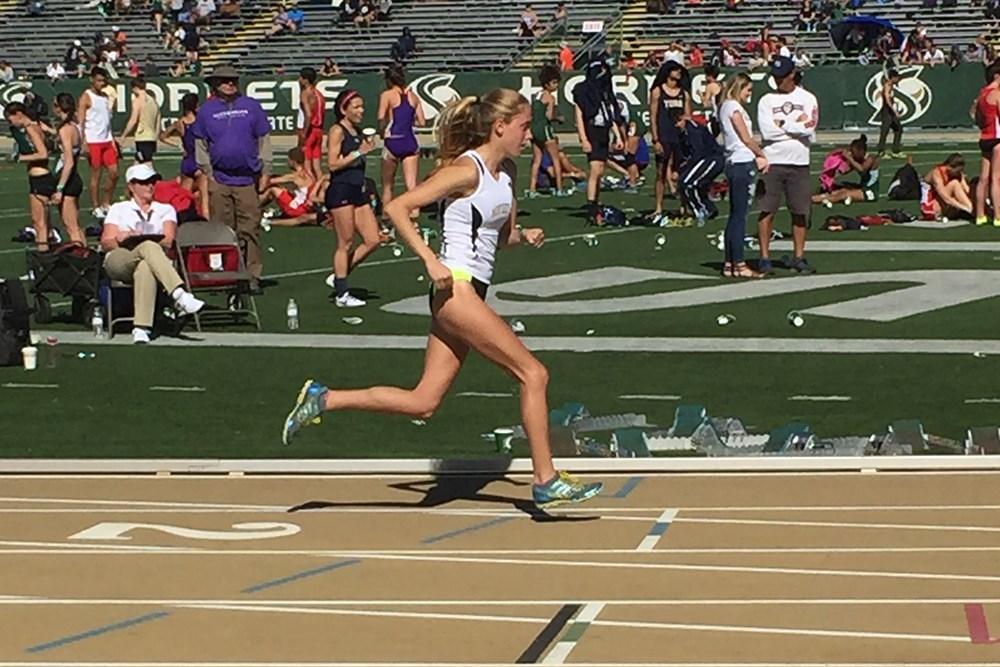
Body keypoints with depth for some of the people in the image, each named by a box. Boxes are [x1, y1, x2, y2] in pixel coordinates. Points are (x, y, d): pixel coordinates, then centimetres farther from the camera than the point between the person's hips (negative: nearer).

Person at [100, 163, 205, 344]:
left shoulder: (165, 210, 27)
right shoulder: (118, 209, 28)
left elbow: (168, 240, 8)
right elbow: (106, 242, 13)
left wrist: (143, 240, -11)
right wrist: (120, 239, -10)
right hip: (118, 263, 0)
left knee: (145, 269, -42)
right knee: (148, 248, -38)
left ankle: (141, 329, -56)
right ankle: (180, 295, -56)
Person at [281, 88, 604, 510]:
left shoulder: (504, 173, 14)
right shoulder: (467, 170, -11)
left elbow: (502, 234, 27)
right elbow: (397, 208, -14)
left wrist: (524, 236, 4)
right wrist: (430, 261, -20)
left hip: (472, 295, 9)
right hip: (456, 287, -9)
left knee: (423, 403, 7)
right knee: (533, 374, -10)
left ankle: (322, 399, 14)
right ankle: (546, 481, -4)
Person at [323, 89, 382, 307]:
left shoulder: (358, 132, 16)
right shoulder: (337, 131, -9)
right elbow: (333, 164, -17)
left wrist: (367, 148, 12)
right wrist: (359, 152, -17)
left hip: (358, 191, 8)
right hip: (340, 191, -8)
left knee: (373, 241, 4)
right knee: (345, 243, -4)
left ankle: (339, 276, 17)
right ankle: (342, 295, 4)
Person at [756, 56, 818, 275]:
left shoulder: (807, 99, 6)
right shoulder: (766, 100, 4)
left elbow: (809, 127, -10)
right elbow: (767, 131, -10)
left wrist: (782, 124, -7)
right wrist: (796, 126, -6)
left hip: (799, 164, 1)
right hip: (772, 163, -1)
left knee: (800, 212, 4)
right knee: (767, 210, -2)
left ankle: (799, 257, 14)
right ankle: (764, 258, 2)